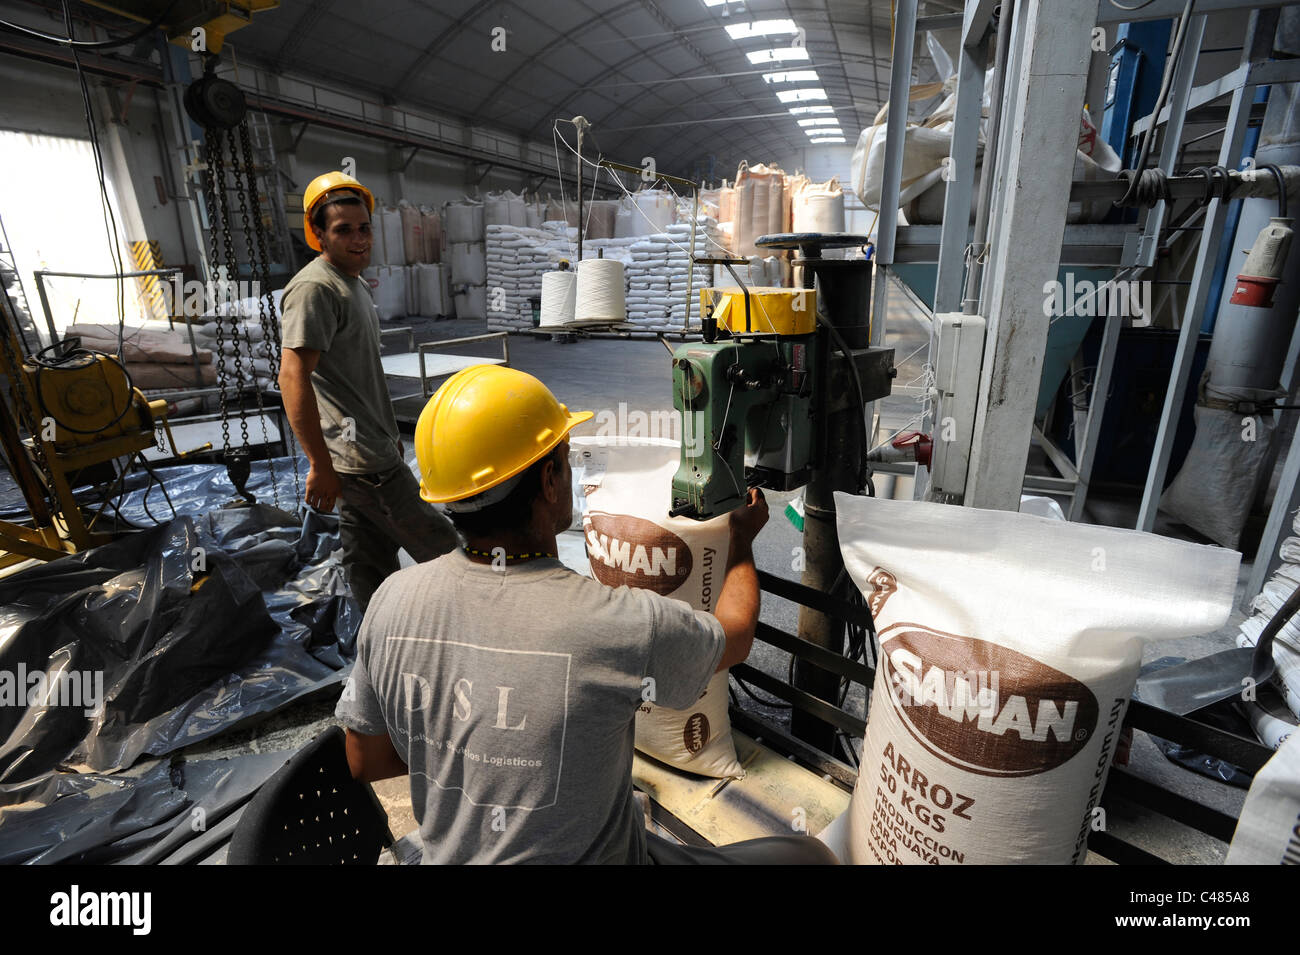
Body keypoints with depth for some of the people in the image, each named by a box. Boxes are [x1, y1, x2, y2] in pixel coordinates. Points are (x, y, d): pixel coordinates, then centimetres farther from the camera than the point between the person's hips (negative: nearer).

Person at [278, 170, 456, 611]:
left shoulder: (356, 284, 17)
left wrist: (389, 433, 25)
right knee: (440, 548, -1)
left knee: (372, 556, 17)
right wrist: (320, 465, -25)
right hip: (359, 459, -9)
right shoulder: (315, 288, -15)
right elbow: (293, 377, -23)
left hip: (371, 448, 9)